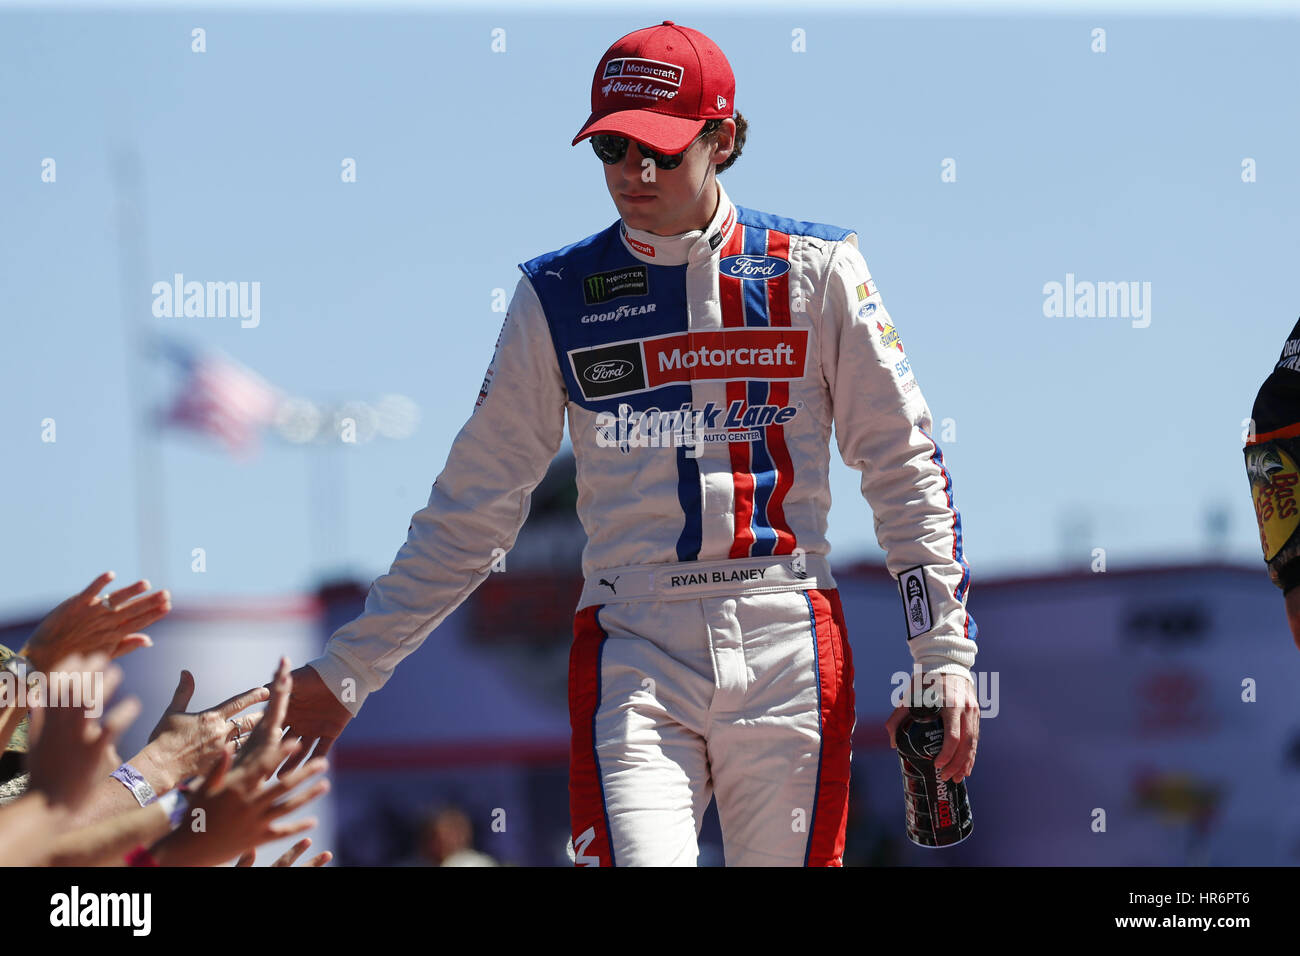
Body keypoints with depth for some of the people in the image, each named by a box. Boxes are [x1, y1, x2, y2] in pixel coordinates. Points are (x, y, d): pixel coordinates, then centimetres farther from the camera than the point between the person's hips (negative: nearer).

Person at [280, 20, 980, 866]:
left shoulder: (815, 269, 6)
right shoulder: (559, 296, 8)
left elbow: (905, 464, 6)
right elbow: (470, 509, 12)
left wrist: (948, 658, -2)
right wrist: (346, 670, 8)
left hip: (788, 647, 0)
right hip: (633, 650, 0)